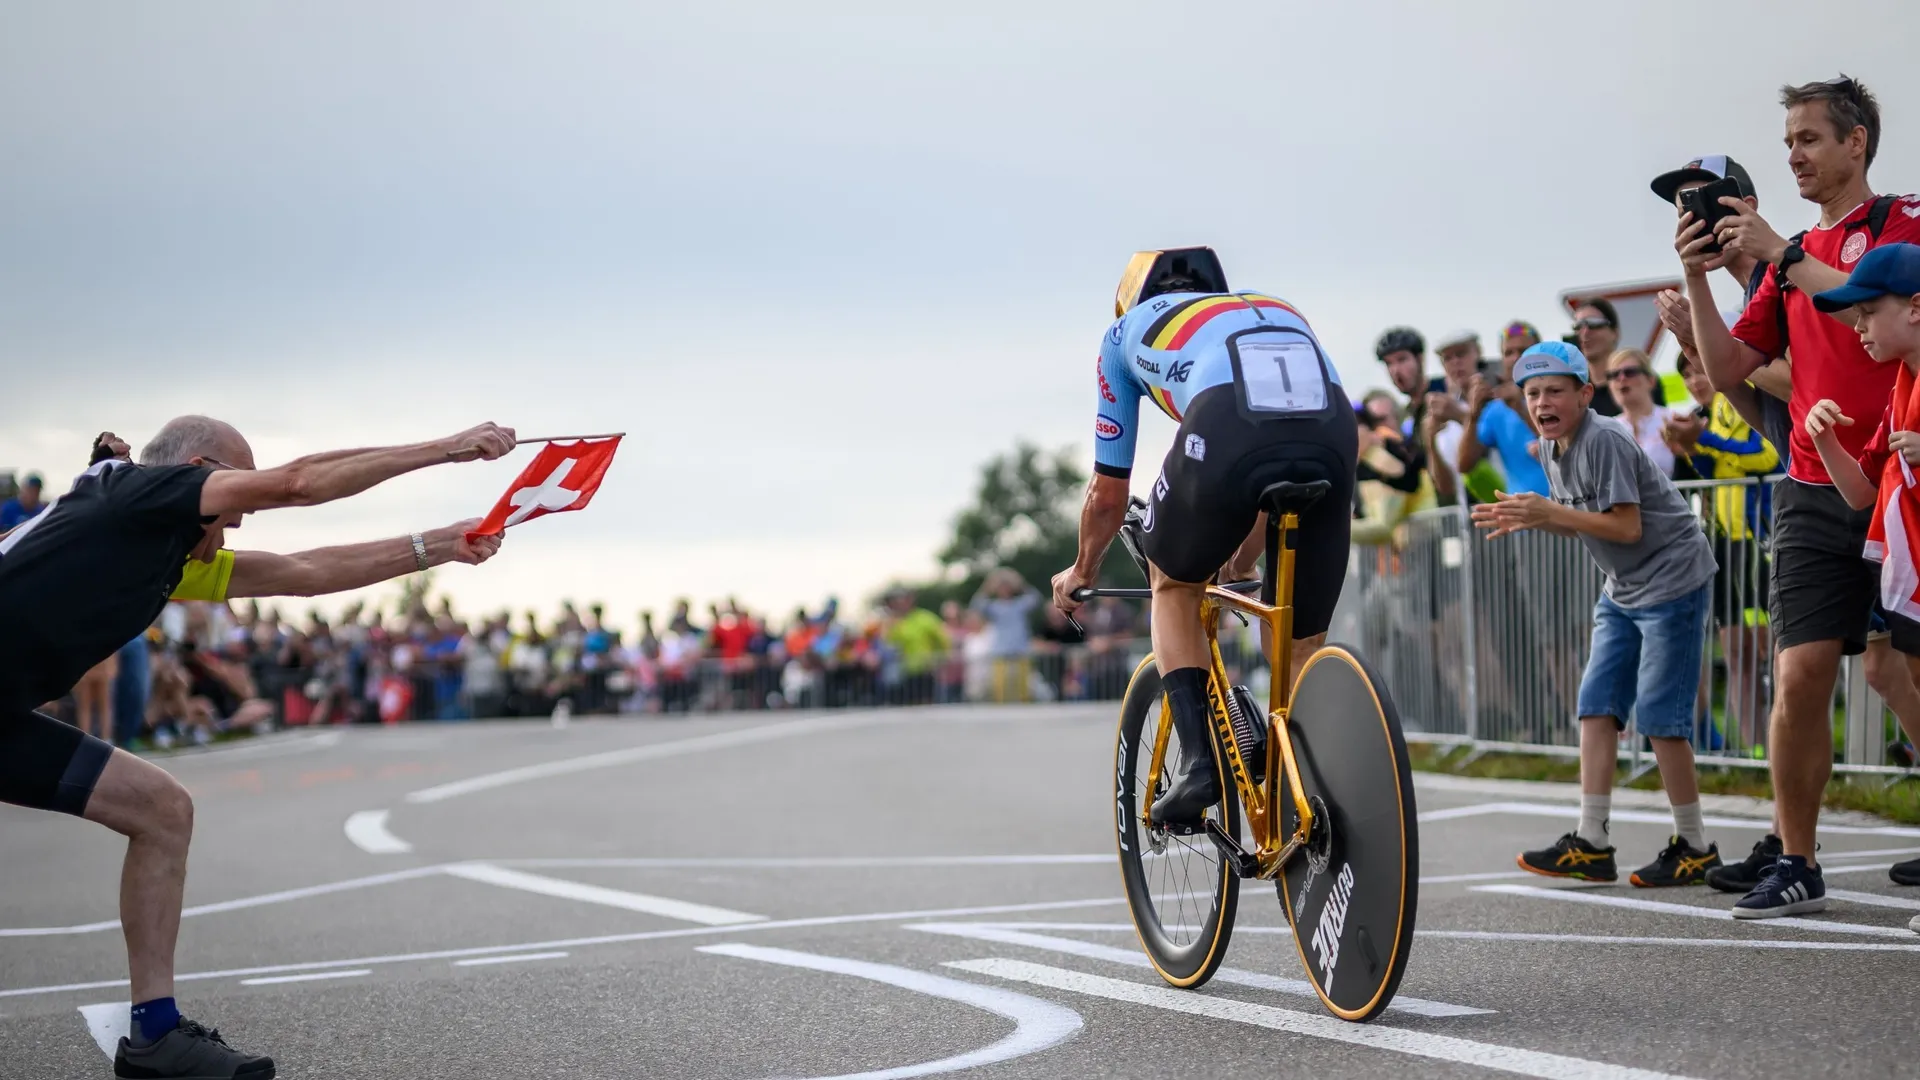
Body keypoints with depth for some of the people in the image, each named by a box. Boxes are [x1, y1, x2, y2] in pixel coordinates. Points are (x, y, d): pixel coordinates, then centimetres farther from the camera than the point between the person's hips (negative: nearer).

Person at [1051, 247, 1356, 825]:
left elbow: (1108, 495, 38)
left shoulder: (1130, 328, 34)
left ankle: (1198, 760, 12)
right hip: (1333, 430, 3)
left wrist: (1082, 571, 56)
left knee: (1175, 584, 27)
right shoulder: (1276, 307, 44)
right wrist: (1243, 561, 65)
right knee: (1300, 648, 18)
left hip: (1224, 429, -3)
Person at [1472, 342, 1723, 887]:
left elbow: (1626, 527, -23)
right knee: (1596, 704, 2)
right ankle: (1591, 844, 2)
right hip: (1624, 589, 9)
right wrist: (1527, 519, -1)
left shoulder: (1603, 439, -19)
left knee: (1658, 715, -7)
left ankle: (1695, 847, 4)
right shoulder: (1553, 448, 8)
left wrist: (1548, 512, -24)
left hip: (1672, 580, -9)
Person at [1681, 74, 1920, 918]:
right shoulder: (1790, 259, 19)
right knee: (1800, 674, -5)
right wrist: (1698, 278, 2)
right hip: (1816, 493, 4)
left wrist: (1781, 255, -15)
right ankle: (1796, 864, 1)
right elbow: (1728, 370, 15)